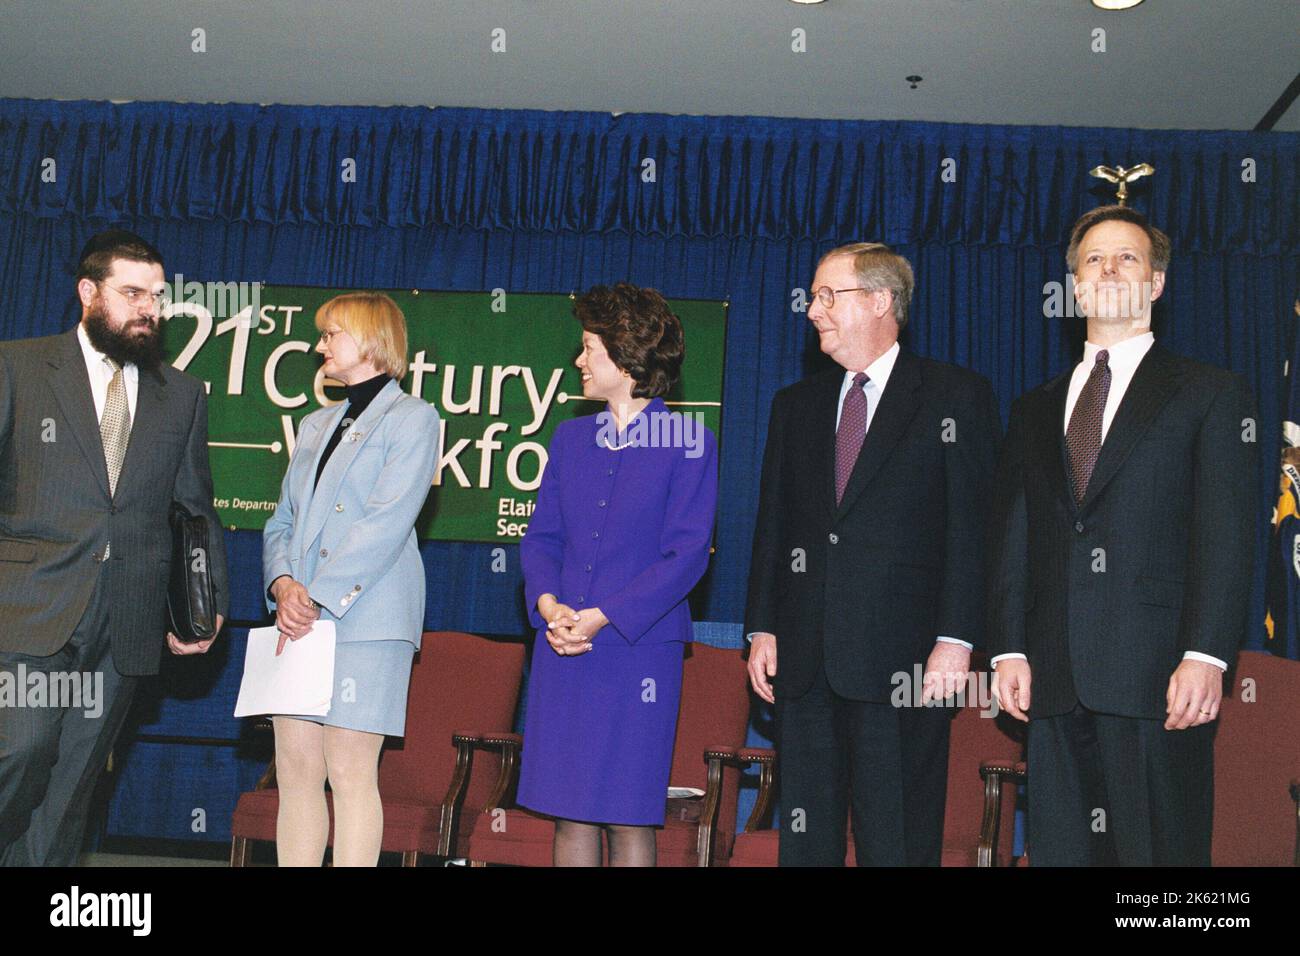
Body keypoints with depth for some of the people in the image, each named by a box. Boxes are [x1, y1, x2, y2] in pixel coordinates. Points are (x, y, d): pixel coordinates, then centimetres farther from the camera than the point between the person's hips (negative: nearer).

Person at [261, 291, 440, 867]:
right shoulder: (315, 426, 23)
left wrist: (315, 599, -15)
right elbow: (281, 523, 17)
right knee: (294, 769, 5)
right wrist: (283, 584, -3)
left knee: (349, 771, -6)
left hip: (367, 618, -7)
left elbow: (386, 524, -11)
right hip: (299, 618, 7)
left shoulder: (412, 418, 0)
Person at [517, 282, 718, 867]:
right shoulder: (570, 437, 15)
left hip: (639, 647, -5)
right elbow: (540, 537, 12)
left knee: (628, 816, 0)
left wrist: (602, 616, -15)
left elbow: (687, 554, -8)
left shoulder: (688, 442, -2)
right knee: (569, 813, 8)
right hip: (561, 645, 5)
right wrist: (548, 603, -8)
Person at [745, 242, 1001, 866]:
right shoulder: (795, 406, 16)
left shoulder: (957, 398, 1)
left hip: (901, 662, -5)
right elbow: (771, 526, 15)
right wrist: (762, 628, 7)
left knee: (895, 843, 2)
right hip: (805, 660, 5)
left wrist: (956, 638, -12)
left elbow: (974, 528, -5)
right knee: (804, 839, 11)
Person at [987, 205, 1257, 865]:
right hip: (1053, 680, 4)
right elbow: (1010, 539, 13)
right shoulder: (1035, 409, 18)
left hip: (1157, 674, -4)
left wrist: (1206, 655, -14)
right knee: (1058, 848, 9)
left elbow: (1225, 534, -4)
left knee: (1161, 849, 0)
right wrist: (1009, 649, 3)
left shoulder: (1211, 394, 6)